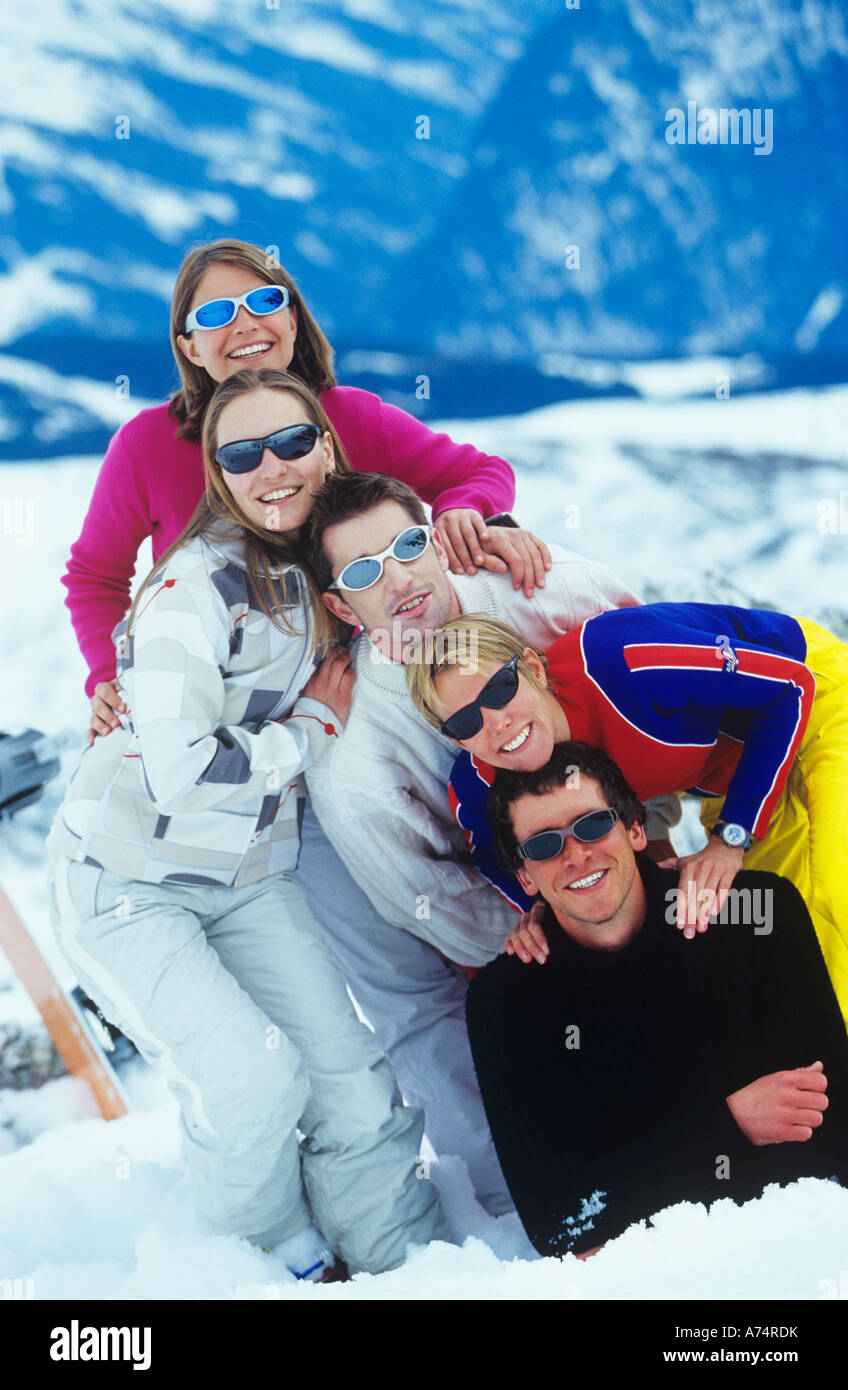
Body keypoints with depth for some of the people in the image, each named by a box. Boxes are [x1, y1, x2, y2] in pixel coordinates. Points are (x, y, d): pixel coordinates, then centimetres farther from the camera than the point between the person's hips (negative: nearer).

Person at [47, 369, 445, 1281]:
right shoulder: (197, 588, -22)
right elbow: (180, 774, -29)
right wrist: (315, 726, -15)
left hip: (249, 880, 7)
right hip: (127, 885, -6)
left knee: (351, 1082, -3)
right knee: (252, 1081, -19)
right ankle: (283, 1261, 9)